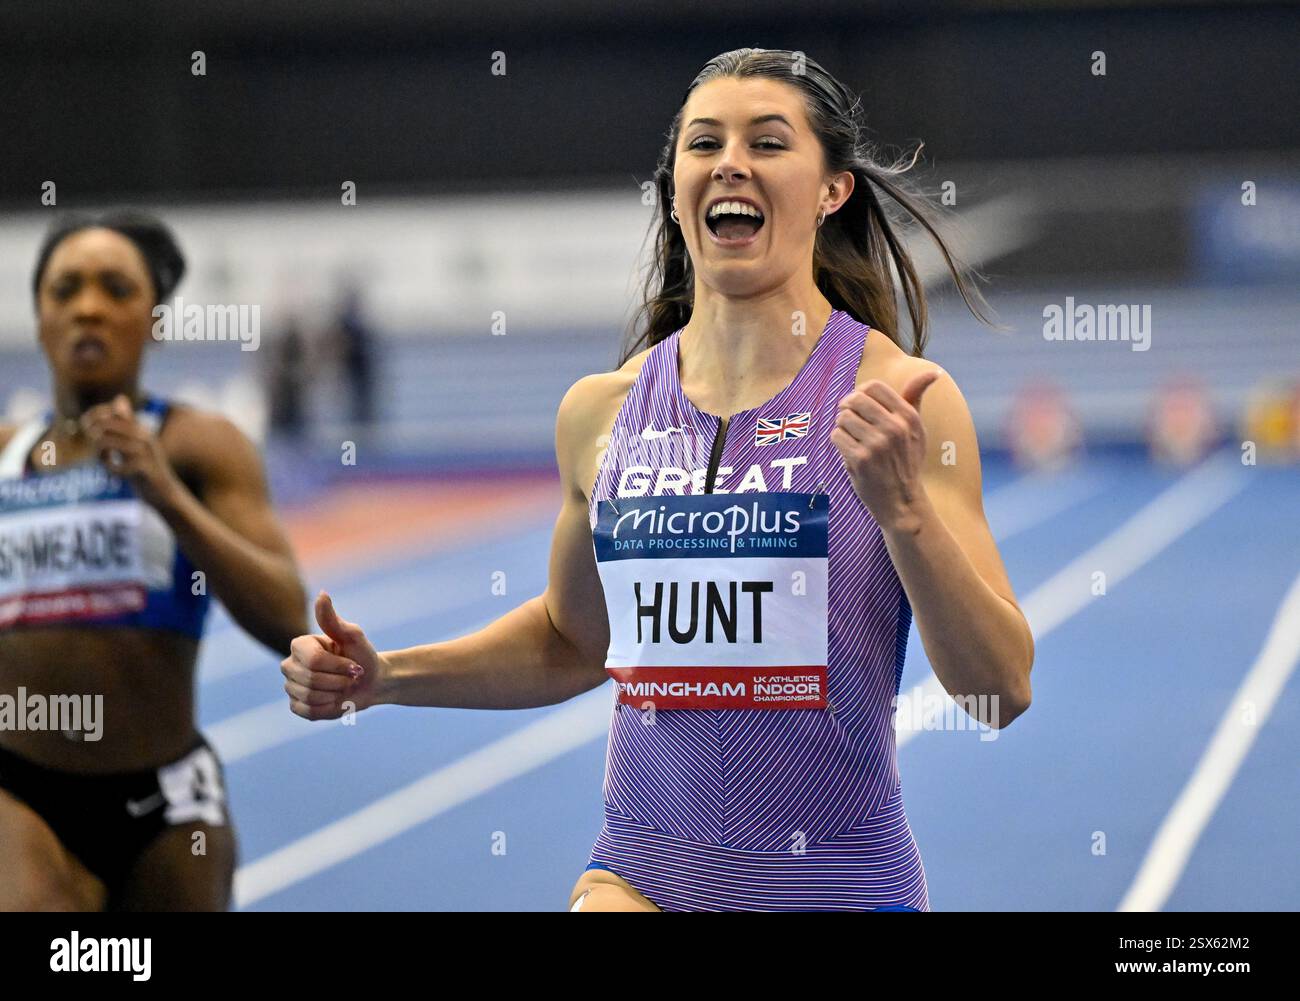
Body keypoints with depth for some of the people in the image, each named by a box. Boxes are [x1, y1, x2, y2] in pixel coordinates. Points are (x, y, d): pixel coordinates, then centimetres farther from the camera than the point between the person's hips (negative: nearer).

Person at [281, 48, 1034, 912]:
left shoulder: (895, 397, -7)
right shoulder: (603, 410, 5)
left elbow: (1002, 692, -10)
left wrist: (904, 510, -23)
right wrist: (381, 677, 10)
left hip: (839, 882, -2)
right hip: (642, 871, 3)